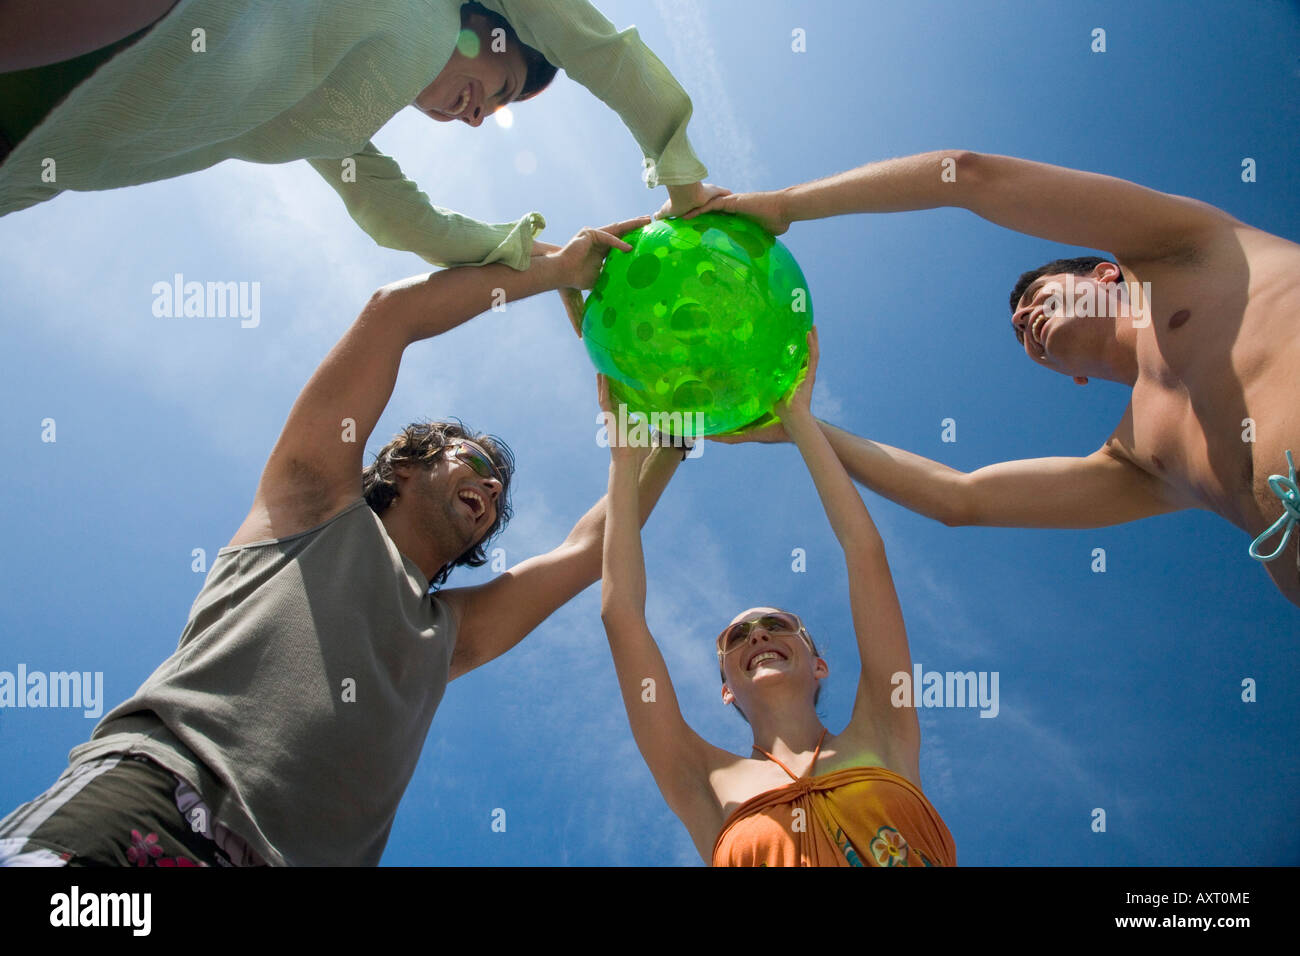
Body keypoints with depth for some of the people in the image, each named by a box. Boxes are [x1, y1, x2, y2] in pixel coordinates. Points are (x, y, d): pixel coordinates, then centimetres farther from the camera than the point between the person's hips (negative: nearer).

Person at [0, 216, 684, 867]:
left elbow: (590, 547, 34)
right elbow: (394, 309, 14)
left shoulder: (450, 632, 33)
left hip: (289, 856, 7)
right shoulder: (320, 501, 20)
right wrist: (555, 268, 21)